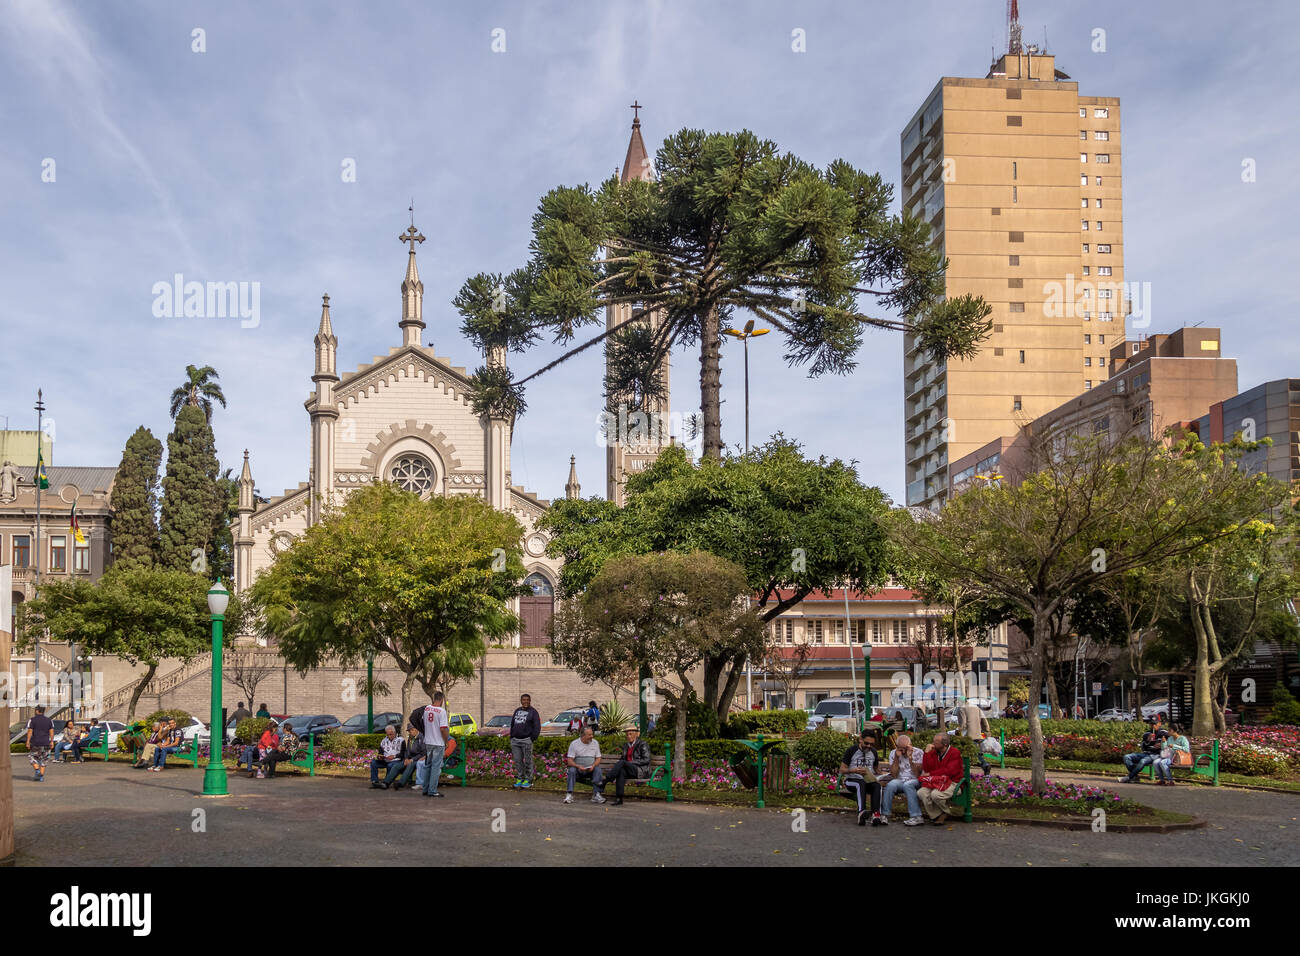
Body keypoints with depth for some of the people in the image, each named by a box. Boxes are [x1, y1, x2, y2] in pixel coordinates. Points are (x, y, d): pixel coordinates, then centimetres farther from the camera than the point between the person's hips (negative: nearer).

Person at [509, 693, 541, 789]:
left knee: (528, 761, -2)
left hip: (526, 740, -5)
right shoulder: (517, 711, 16)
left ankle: (528, 780, 3)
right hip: (515, 740, 5)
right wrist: (511, 737, 13)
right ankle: (519, 778, 13)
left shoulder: (533, 712, 1)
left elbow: (537, 727, -4)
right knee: (517, 760, 5)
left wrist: (532, 738, -10)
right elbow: (512, 724, 21)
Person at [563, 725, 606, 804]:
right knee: (572, 770, -32)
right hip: (578, 769, -2)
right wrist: (578, 766, -27)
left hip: (590, 770, 2)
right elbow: (569, 761, -8)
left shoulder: (595, 743, 7)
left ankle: (596, 795, -30)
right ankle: (569, 795, -31)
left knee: (598, 769, -28)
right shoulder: (574, 744, -3)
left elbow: (598, 758, 6)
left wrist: (593, 766, -16)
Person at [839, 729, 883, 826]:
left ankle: (876, 814, -49)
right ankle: (862, 812, -54)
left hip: (869, 779, 3)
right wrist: (854, 770, -20)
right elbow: (842, 769, -1)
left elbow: (876, 768, 27)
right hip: (851, 780, -3)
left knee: (877, 785, -32)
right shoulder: (851, 751, 0)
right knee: (861, 783, -39)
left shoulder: (873, 752, 14)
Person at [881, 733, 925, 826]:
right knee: (891, 785, -32)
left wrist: (910, 758, -19)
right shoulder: (893, 753, 5)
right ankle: (884, 815, -29)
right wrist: (896, 757, -11)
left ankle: (916, 817, -36)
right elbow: (894, 775, -3)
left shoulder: (918, 753, -2)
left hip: (914, 781, -2)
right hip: (899, 781, 2)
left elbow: (917, 775, -11)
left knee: (907, 785, -37)